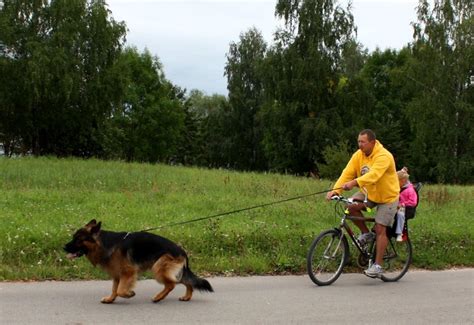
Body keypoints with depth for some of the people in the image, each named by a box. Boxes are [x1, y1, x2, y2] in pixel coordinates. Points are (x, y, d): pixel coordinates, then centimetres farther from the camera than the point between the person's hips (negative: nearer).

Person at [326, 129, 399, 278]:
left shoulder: (383, 156, -27)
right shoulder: (358, 155, -7)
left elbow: (373, 175, -43)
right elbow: (347, 173, -15)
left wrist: (355, 183, -58)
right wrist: (335, 190, -29)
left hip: (387, 196, -6)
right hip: (368, 193, 6)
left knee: (380, 229, -7)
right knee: (351, 207, -19)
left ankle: (378, 265, 1)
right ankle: (366, 233, 4)